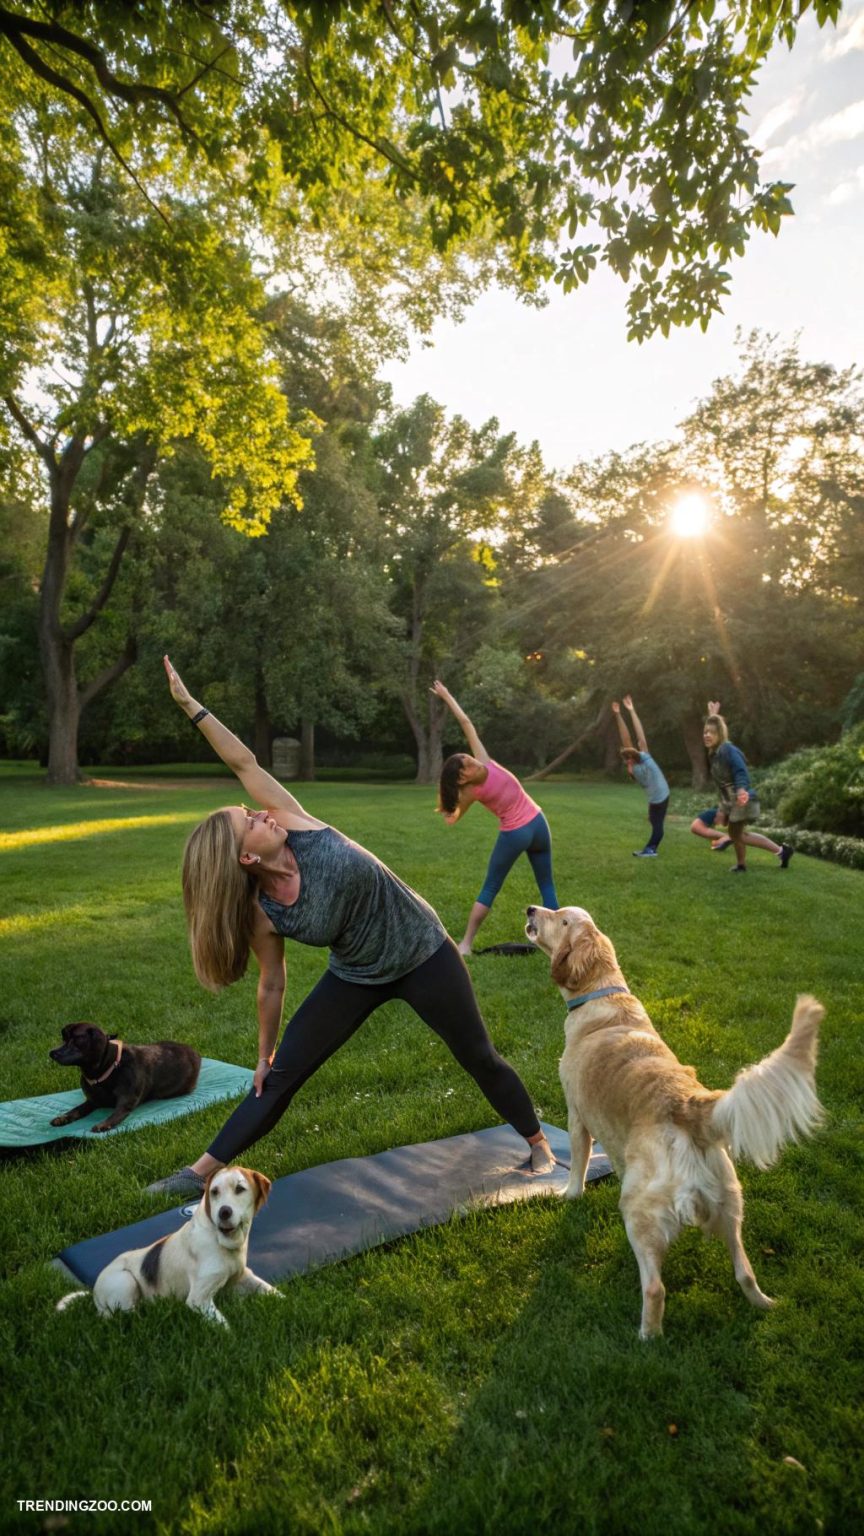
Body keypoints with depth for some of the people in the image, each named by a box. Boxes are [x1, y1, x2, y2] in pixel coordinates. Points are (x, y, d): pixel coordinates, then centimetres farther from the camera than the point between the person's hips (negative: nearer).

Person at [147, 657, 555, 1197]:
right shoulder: (263, 915, -17)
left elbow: (243, 762, -19)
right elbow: (272, 984, -2)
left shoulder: (298, 827, -20)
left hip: (424, 952, 0)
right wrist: (265, 1052, 8)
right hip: (357, 979, 1)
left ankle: (538, 1142, 35)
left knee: (480, 1058, 12)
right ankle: (203, 1171, 19)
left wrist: (191, 704, -22)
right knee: (280, 1076, 3)